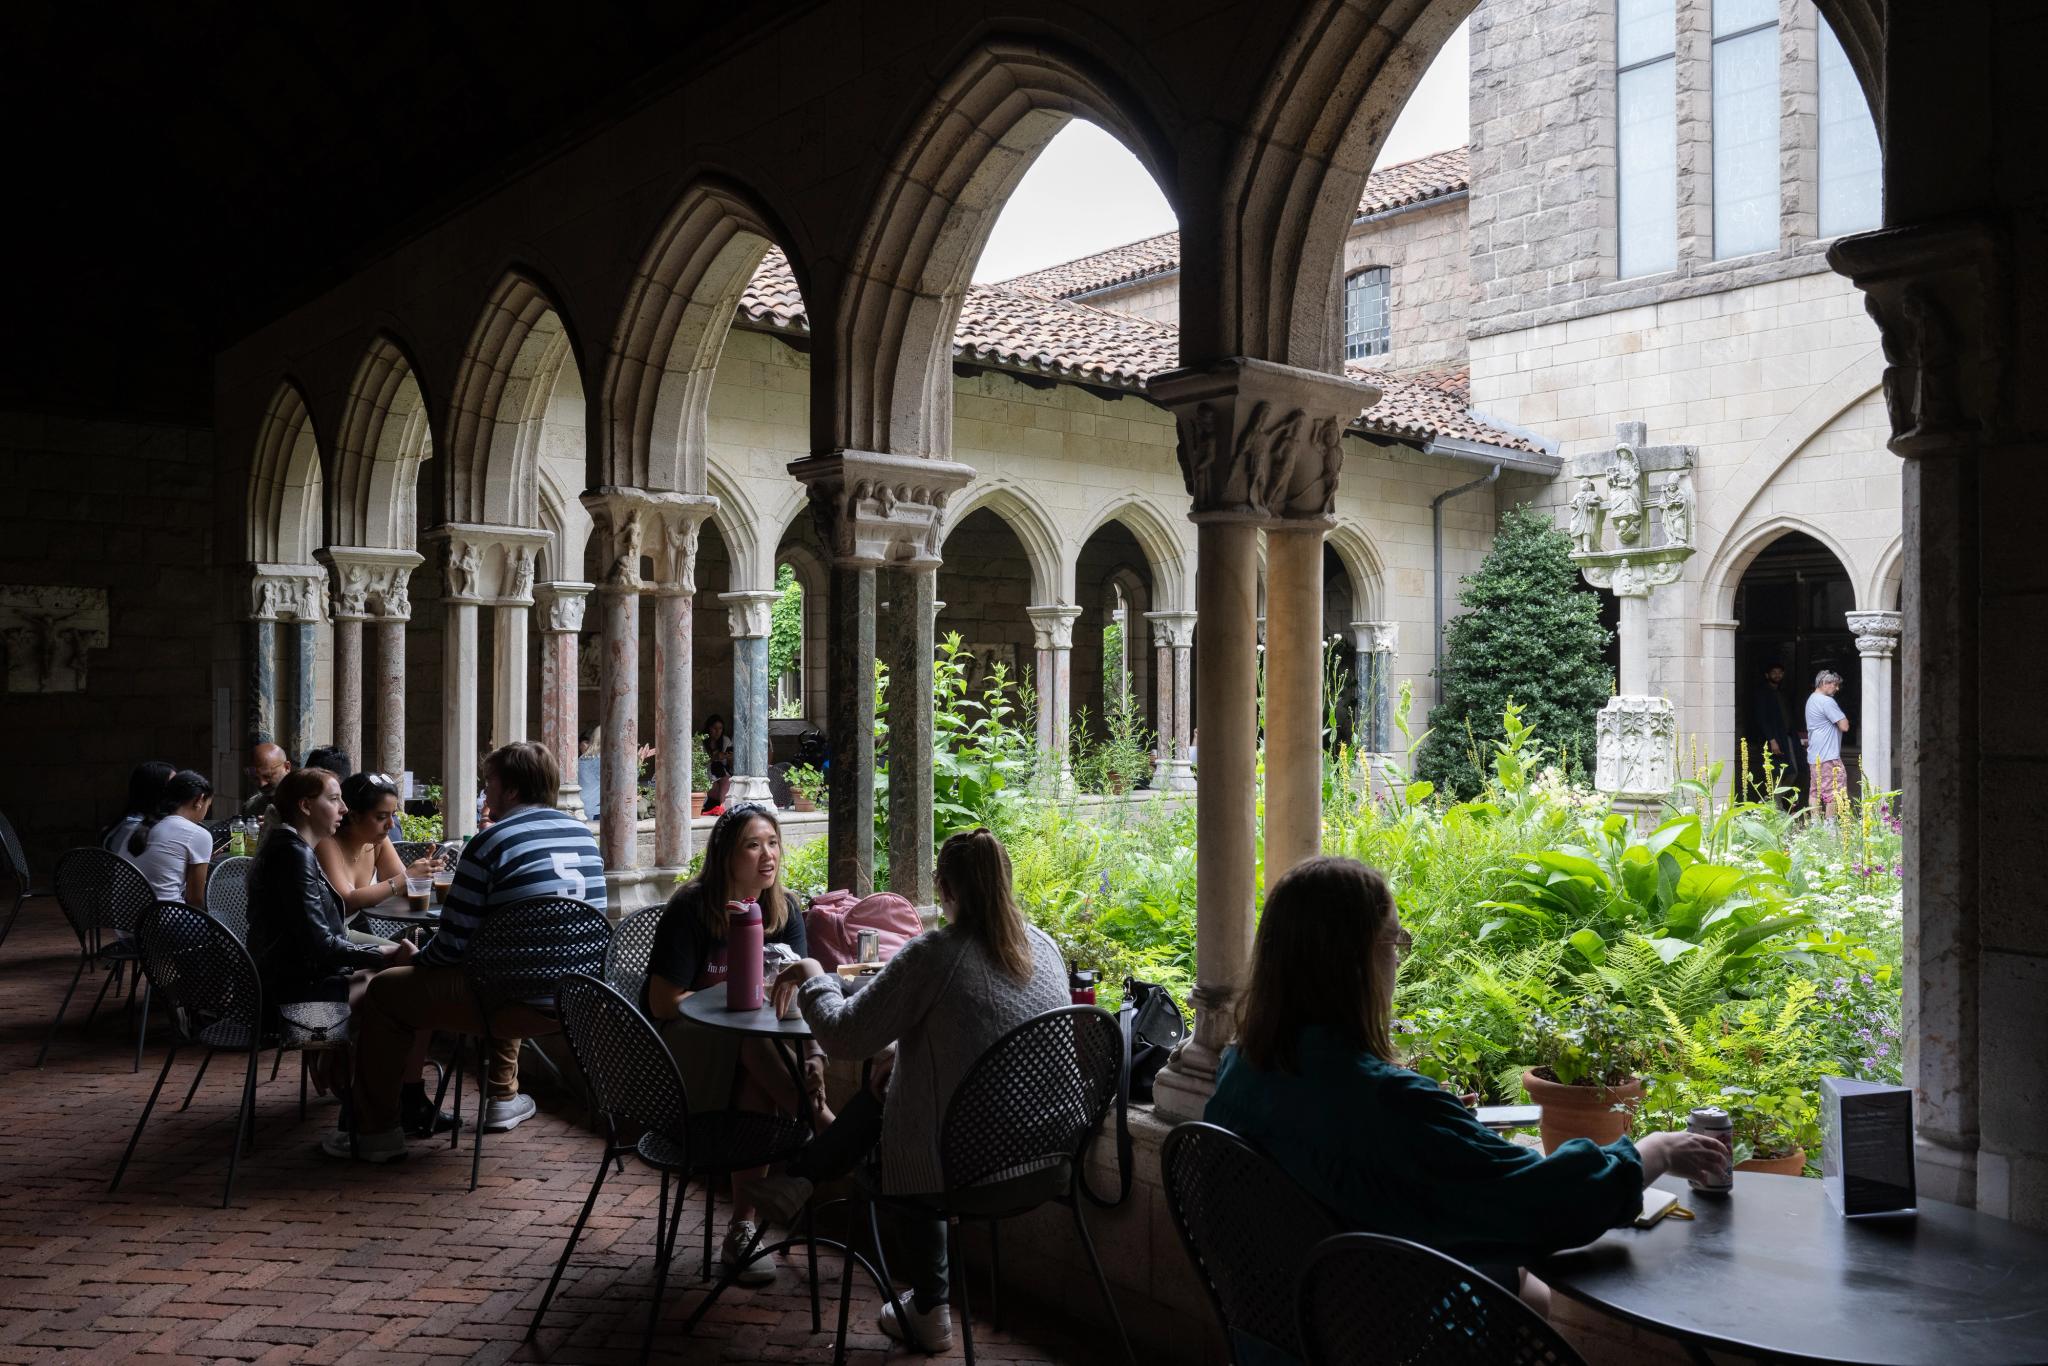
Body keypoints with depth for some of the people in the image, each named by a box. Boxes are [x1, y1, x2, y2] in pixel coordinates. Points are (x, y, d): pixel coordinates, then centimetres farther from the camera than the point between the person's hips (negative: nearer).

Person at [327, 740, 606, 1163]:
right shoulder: (583, 834, 8)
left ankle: (377, 1132, 14)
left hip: (520, 1002, -7)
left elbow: (454, 942, -10)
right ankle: (504, 1099, 42)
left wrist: (415, 959, 11)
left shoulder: (490, 842, -11)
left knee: (383, 993, 8)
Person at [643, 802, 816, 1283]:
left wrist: (813, 1055, -24)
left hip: (745, 1050, 4)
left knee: (758, 1085, -31)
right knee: (754, 1041, -35)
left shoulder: (784, 910, 2)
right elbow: (664, 1002, -13)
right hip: (678, 1046, -4)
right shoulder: (691, 908, -12)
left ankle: (743, 1225, -20)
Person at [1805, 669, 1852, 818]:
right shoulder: (1827, 701, -15)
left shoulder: (1811, 700, 18)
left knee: (1816, 793, 10)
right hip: (1828, 756, -10)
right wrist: (1845, 719, 2)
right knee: (1834, 794, -6)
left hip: (1814, 756, 10)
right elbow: (1844, 726, -17)